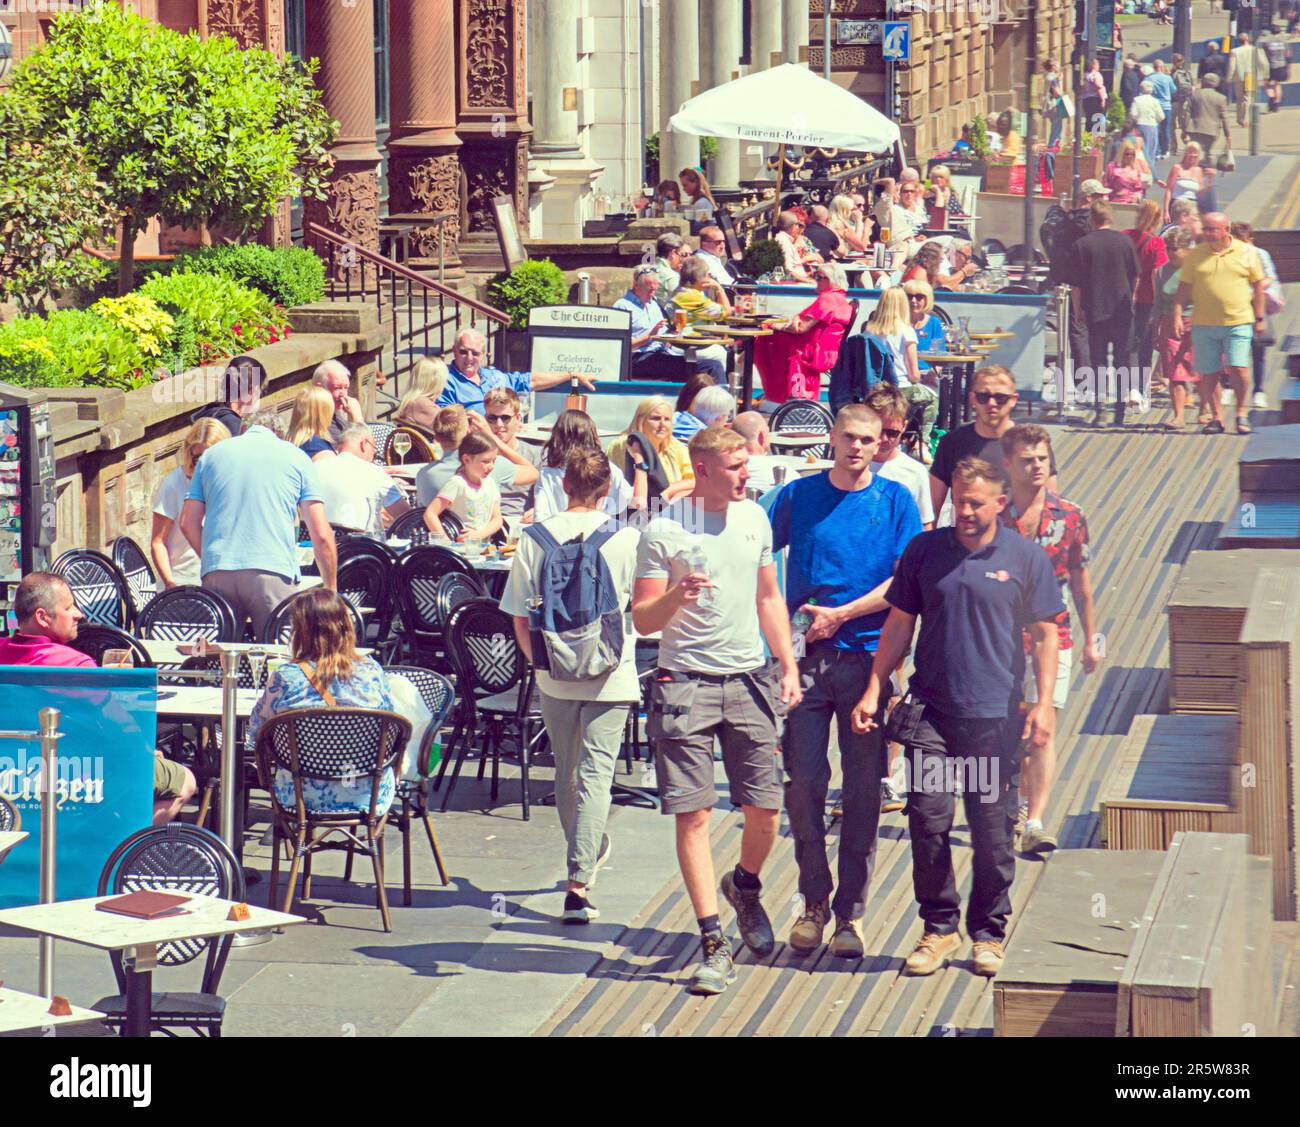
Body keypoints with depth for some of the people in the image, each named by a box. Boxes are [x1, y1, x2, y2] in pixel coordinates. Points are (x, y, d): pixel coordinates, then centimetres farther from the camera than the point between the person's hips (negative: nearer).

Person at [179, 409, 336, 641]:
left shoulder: (212, 454, 19)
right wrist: (330, 588, 15)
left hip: (217, 576, 2)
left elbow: (188, 523, 16)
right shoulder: (296, 457, 12)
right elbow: (322, 535, 6)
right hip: (273, 571, -2)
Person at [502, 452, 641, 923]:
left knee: (566, 771, 20)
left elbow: (520, 617, 0)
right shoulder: (626, 540, -9)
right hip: (611, 673, -2)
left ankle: (588, 852, 39)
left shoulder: (535, 539, -4)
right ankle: (579, 884, -13)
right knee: (595, 773, -3)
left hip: (555, 674, 2)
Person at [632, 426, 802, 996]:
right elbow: (642, 620, -4)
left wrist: (788, 667, 13)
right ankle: (713, 944, -1)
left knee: (766, 809, 2)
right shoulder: (663, 532, -6)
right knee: (692, 814, -6)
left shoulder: (754, 519, 9)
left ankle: (745, 887, 33)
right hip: (686, 683, -4)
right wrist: (675, 597, -25)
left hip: (749, 679, 4)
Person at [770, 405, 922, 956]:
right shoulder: (798, 496, 6)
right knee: (802, 783, -2)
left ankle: (850, 911, 9)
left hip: (868, 656, -1)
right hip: (807, 657, 1)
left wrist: (841, 615, -10)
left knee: (863, 790, 1)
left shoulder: (895, 500, 4)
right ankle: (814, 900, 14)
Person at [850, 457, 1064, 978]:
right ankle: (939, 927, 9)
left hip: (995, 714, -1)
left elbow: (1045, 635, 5)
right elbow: (899, 624, 13)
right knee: (927, 818, -5)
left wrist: (1043, 705, -3)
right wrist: (874, 690, 8)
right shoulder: (924, 550, 8)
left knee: (993, 831, 3)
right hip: (931, 710, 1)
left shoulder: (1027, 558, 3)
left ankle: (988, 933, 17)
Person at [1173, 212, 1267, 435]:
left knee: (1237, 368, -10)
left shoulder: (1246, 253, 4)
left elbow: (1258, 285, 10)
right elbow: (1184, 288, 7)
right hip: (1204, 324, 2)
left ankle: (1242, 412, 10)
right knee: (1208, 373, 3)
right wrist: (1177, 316, -2)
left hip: (1238, 322, -2)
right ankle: (1216, 417, 15)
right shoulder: (1195, 255, 6)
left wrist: (1259, 318, 8)